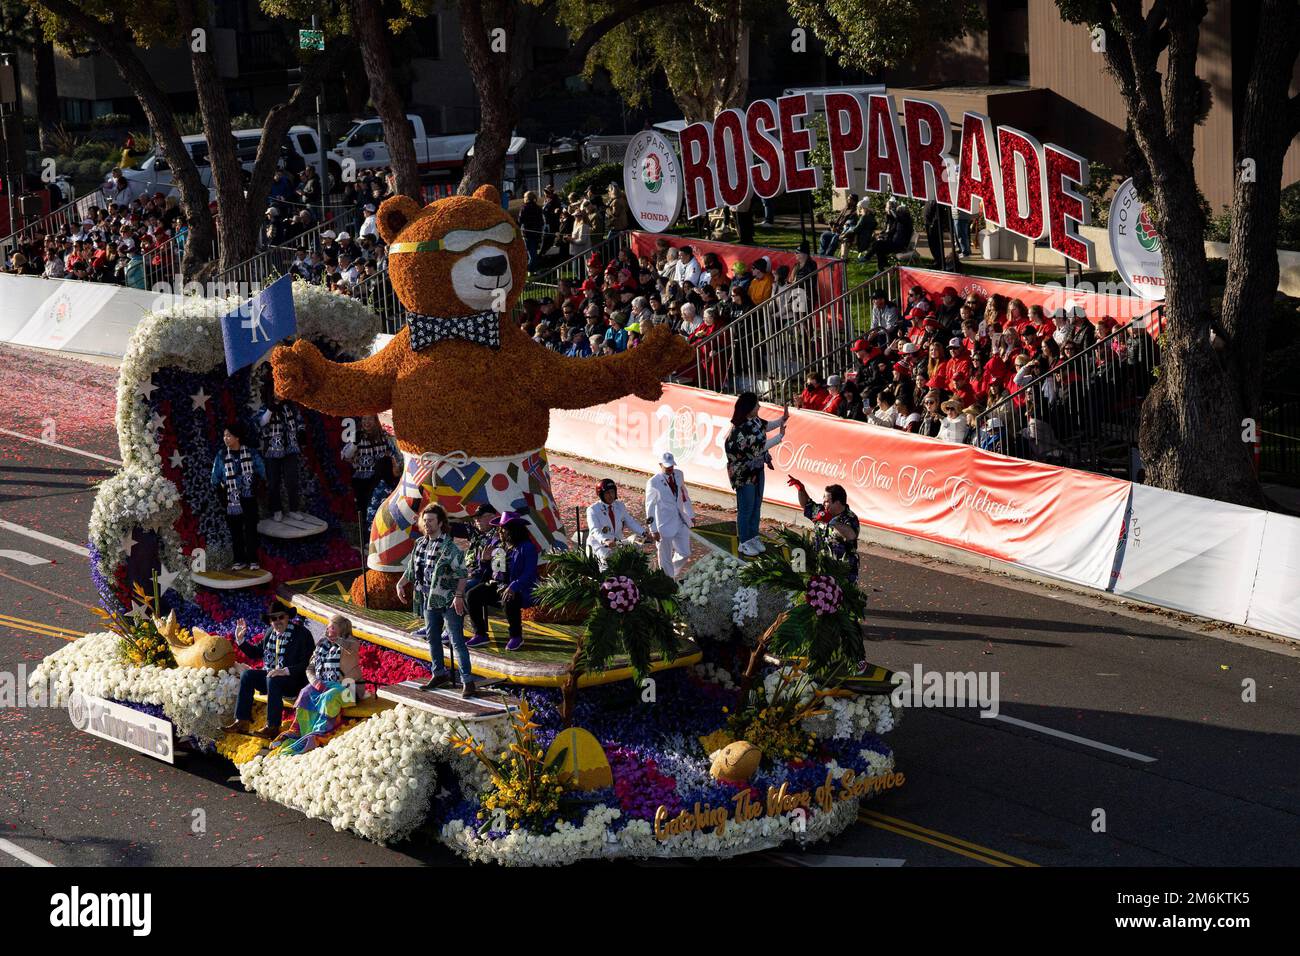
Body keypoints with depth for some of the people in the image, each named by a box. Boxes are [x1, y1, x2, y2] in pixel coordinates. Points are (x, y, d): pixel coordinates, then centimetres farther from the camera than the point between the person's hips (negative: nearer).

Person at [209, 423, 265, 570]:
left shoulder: (251, 454, -1)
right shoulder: (221, 456, 1)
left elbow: (261, 473, 4)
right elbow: (215, 480, 6)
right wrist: (222, 485, -8)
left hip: (249, 498, -1)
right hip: (231, 499, 1)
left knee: (251, 529, 0)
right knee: (235, 531, 4)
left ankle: (253, 560, 7)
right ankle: (240, 560, 11)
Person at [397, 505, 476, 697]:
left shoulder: (449, 546, -15)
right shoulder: (420, 544, 8)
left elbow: (462, 573, -18)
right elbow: (411, 568, 21)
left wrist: (458, 595, -25)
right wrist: (401, 584, 11)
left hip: (449, 602, -8)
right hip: (429, 600, 8)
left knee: (457, 641, -9)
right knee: (432, 638, 16)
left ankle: (467, 681, -8)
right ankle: (439, 674, 30)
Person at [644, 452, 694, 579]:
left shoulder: (679, 474, 1)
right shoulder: (653, 483, -16)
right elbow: (650, 507, -11)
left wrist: (691, 514, 19)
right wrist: (654, 530, -12)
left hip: (681, 522, 6)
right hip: (665, 524, -6)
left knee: (685, 553, 10)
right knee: (666, 558, 4)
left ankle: (671, 573, 36)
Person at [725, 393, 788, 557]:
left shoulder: (754, 420, -2)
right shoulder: (740, 429, -29)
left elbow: (766, 426, 20)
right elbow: (759, 447, -24)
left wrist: (782, 419, 4)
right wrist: (780, 436, -17)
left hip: (757, 469, 9)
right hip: (744, 473, -9)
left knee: (756, 506, 18)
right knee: (746, 508, 4)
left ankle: (753, 538, 33)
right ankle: (743, 543, 18)